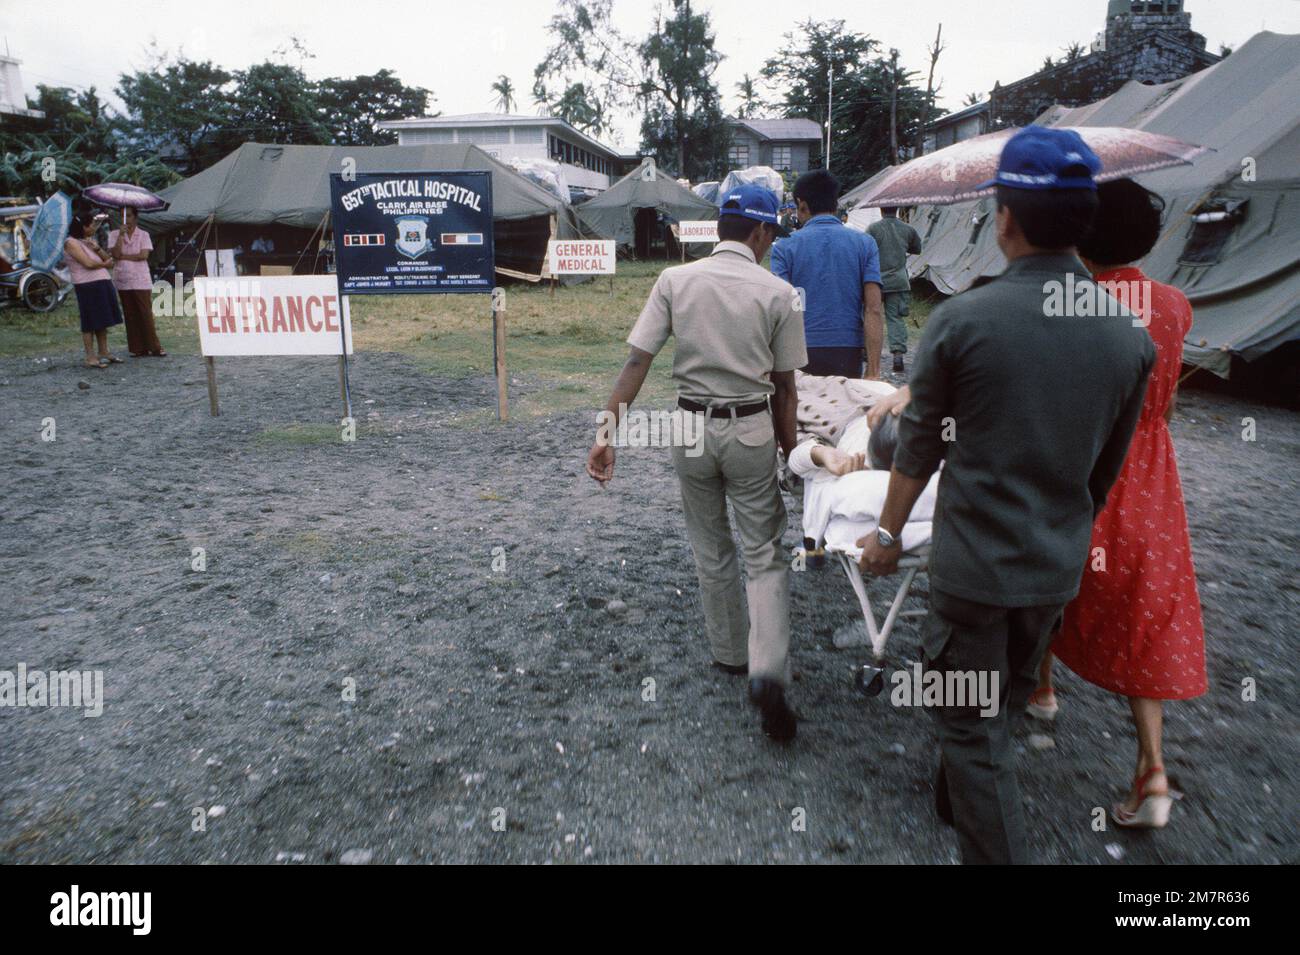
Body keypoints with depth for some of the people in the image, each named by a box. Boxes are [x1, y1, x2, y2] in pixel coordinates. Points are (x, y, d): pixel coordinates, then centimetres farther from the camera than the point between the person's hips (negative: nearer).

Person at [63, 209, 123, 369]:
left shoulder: (90, 240, 18)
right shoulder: (71, 242, -7)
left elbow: (109, 260, 11)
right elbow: (88, 263, -15)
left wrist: (97, 249, -6)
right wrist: (104, 264, 3)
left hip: (103, 284, 8)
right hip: (87, 287, -8)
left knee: (103, 321, 11)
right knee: (90, 323, -6)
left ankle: (104, 353, 19)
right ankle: (90, 357, -2)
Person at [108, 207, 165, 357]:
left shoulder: (143, 235, 5)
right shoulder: (114, 235, 9)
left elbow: (144, 255, -8)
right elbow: (115, 254, -6)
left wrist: (123, 256, -7)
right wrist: (121, 235, -10)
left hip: (141, 281, -2)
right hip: (123, 281, 2)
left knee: (146, 314, -4)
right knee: (130, 315, 3)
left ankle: (155, 347, 1)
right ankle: (138, 349, 8)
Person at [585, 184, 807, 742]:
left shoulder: (674, 281, -3)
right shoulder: (777, 293, -6)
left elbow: (636, 364, -8)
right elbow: (784, 386, -2)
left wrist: (607, 433, -8)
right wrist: (788, 447, 8)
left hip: (692, 428, 2)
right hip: (751, 431, -2)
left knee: (711, 550, 18)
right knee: (764, 556, 7)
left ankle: (729, 654, 33)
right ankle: (767, 672, -8)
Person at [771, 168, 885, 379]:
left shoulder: (785, 247, 0)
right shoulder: (865, 244, 5)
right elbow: (874, 309, -3)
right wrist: (873, 370, -3)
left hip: (800, 354, -1)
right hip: (847, 354, 2)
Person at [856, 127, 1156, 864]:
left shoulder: (962, 320, -18)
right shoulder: (1130, 334, -4)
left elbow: (919, 447, -9)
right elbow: (1108, 466, 7)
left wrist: (890, 533, 6)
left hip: (975, 560, -6)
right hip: (1059, 564, 6)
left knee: (971, 724, 8)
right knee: (1009, 695, 26)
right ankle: (960, 795, 50)